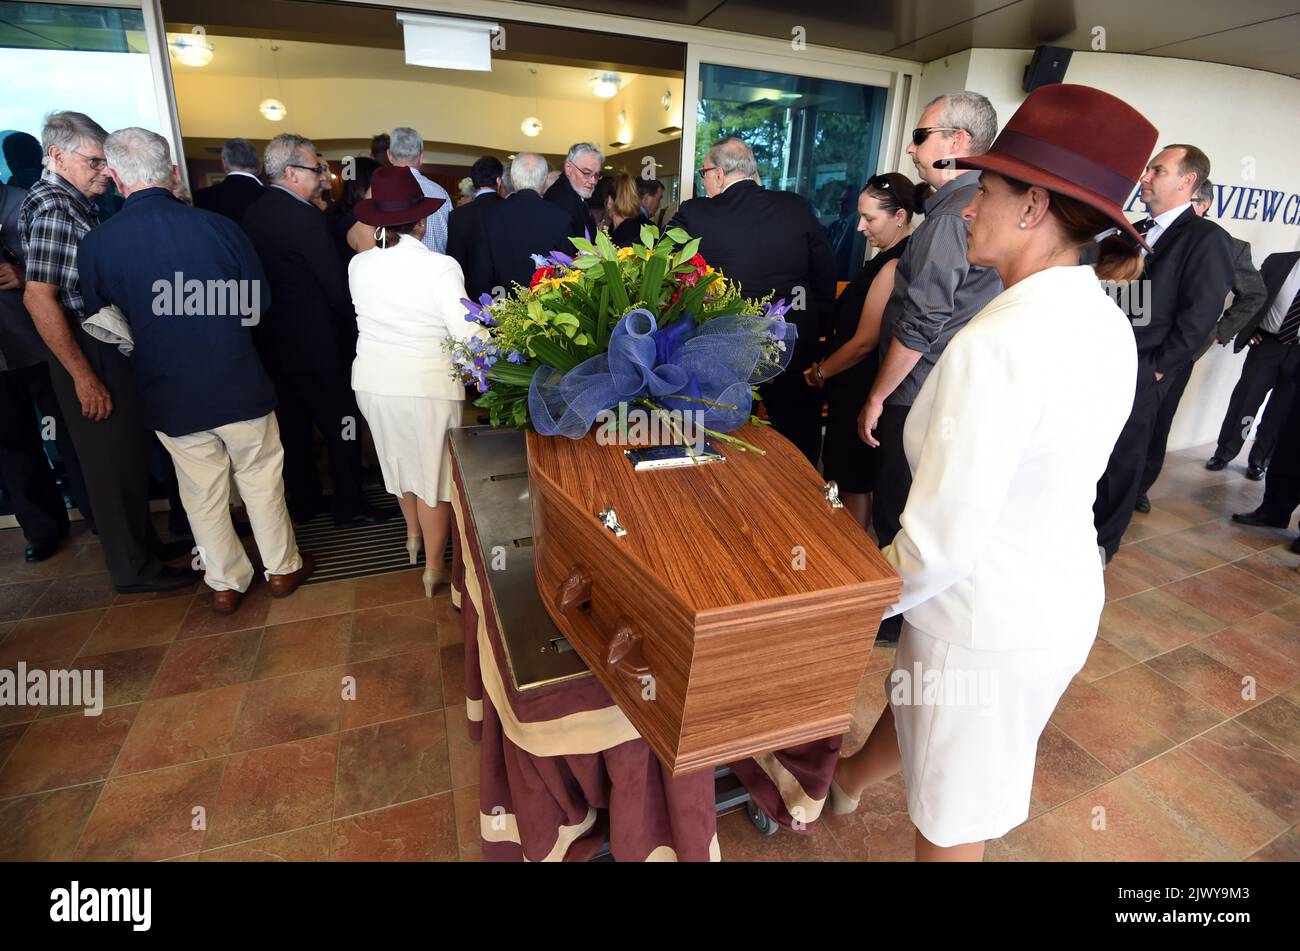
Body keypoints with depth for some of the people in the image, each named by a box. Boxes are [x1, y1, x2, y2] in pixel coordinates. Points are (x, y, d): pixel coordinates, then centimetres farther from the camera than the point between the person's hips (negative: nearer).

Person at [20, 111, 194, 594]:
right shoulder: (52, 206, -14)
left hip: (111, 349, 9)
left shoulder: (74, 202, 12)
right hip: (91, 355, -9)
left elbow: (96, 281, 15)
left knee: (130, 453, 17)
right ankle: (134, 569, 15)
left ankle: (144, 543, 33)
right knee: (113, 462, 1)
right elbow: (38, 298, -20)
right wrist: (83, 375, -19)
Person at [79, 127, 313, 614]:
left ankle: (225, 582, 29)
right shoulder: (218, 226, -10)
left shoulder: (96, 244, -7)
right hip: (238, 385, -1)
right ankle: (282, 567, 28)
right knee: (260, 479, 14)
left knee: (202, 493, 15)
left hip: (168, 395, 1)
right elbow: (257, 302, -1)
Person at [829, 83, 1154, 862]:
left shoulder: (997, 342, -29)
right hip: (1067, 593, 8)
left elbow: (942, 541, -28)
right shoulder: (1109, 324, -1)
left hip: (990, 619, -8)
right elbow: (1054, 478, 7)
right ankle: (847, 782, 62)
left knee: (951, 823, 19)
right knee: (917, 705, 33)